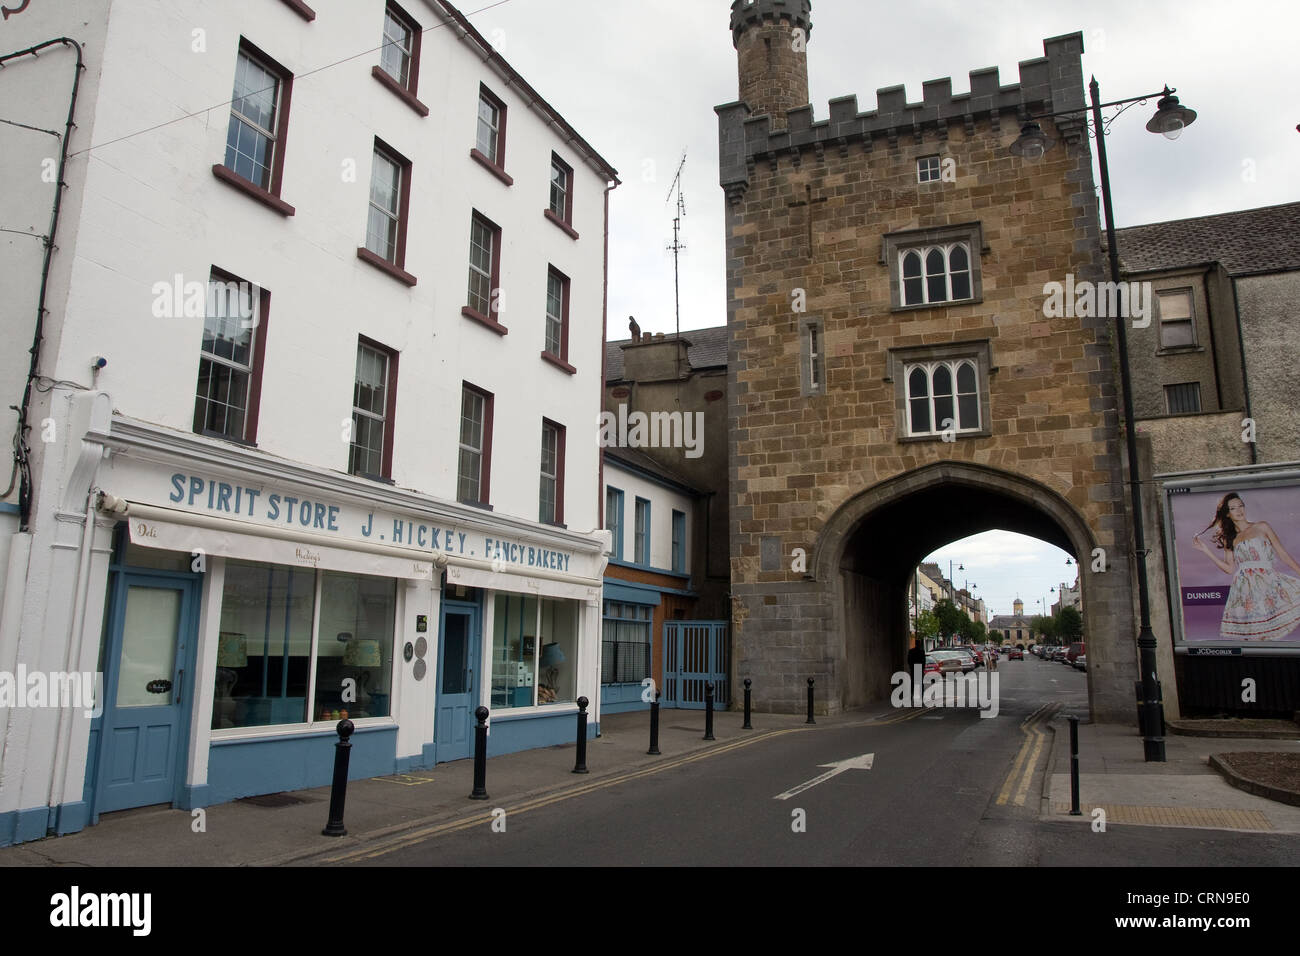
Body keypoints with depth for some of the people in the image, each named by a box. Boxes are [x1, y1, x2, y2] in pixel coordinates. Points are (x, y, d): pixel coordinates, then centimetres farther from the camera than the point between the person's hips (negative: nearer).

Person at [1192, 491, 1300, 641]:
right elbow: (1230, 568, 8)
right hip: (1244, 588, 0)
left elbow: (1282, 553, 11)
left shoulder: (1262, 527, 13)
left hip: (1268, 582, 0)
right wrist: (1205, 550, 5)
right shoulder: (1229, 539, 15)